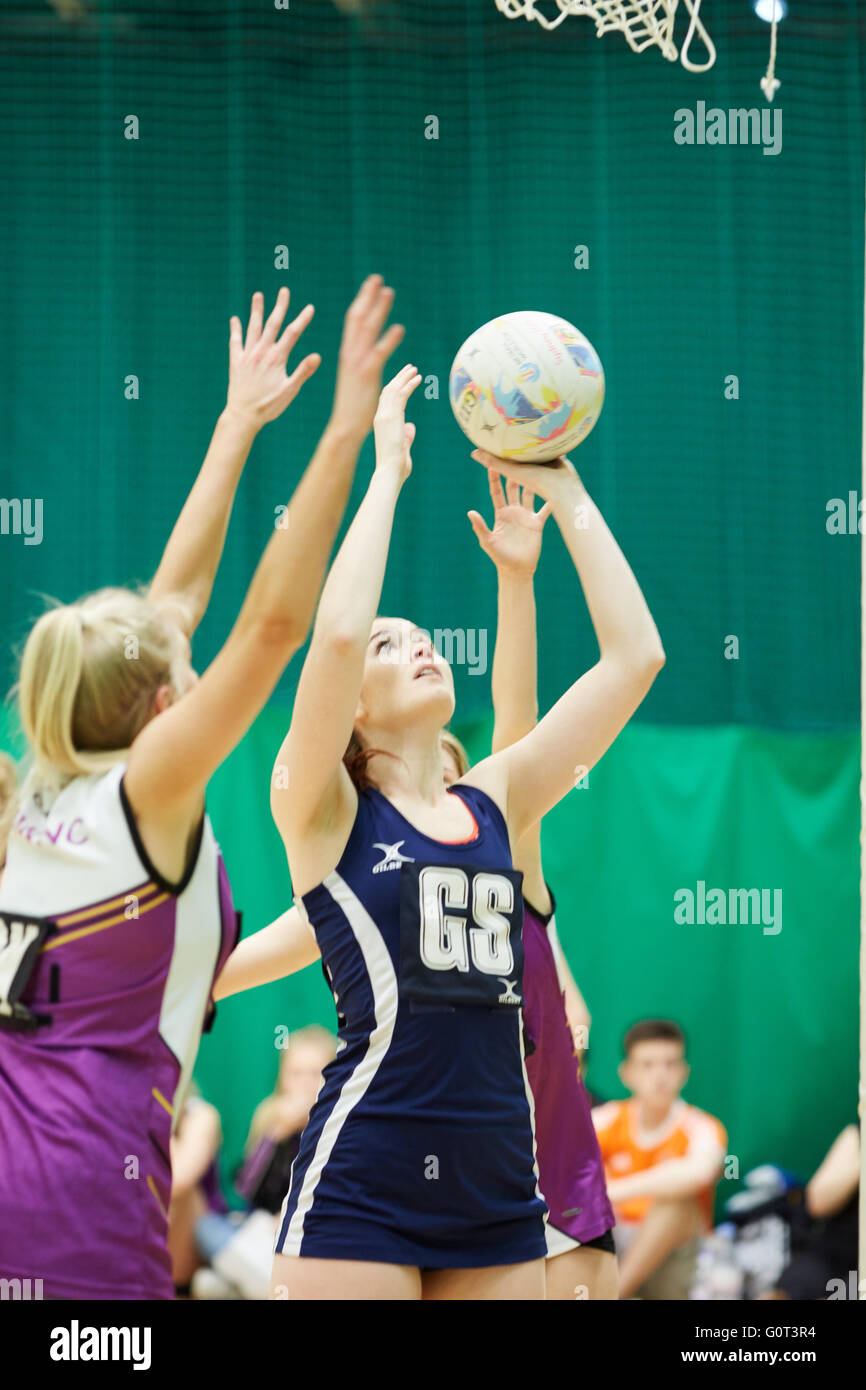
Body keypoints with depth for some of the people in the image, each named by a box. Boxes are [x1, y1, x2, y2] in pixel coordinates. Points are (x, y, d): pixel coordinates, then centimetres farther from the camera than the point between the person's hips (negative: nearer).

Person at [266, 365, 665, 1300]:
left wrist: (563, 494, 10)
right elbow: (336, 631, -17)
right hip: (361, 1187, -5)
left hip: (497, 1195, 5)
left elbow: (634, 655, 11)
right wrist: (388, 470, -7)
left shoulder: (494, 803, 14)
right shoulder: (321, 808, 1)